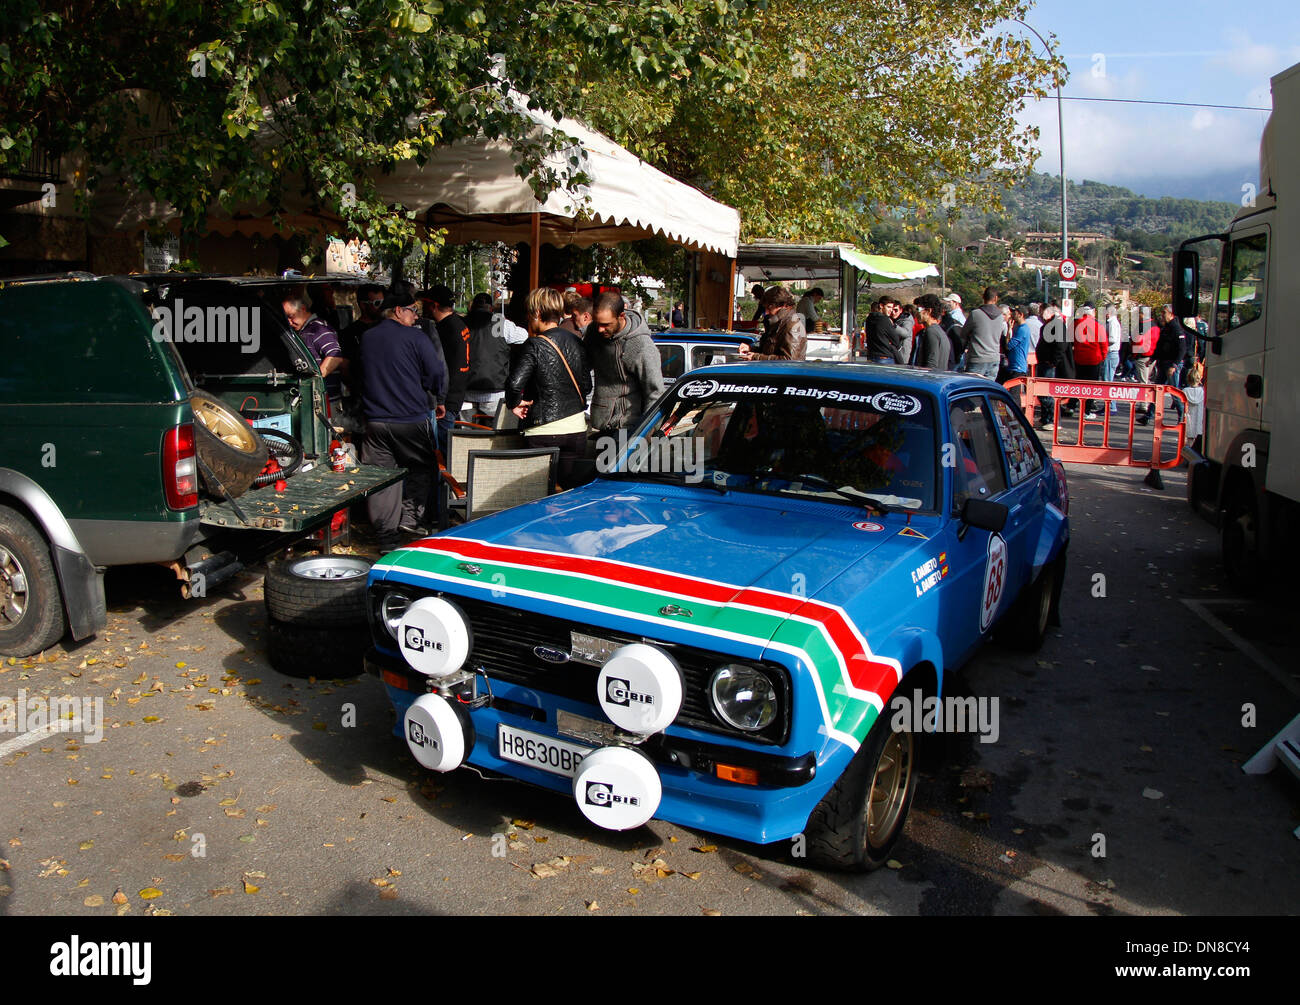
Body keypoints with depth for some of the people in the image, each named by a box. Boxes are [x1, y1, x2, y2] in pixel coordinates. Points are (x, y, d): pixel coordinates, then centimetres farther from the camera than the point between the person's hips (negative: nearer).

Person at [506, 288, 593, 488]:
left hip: (543, 433, -5)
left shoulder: (535, 345, -13)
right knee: (569, 489, 13)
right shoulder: (576, 342, 6)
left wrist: (514, 403, -5)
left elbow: (514, 383, -23)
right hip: (576, 429, 5)